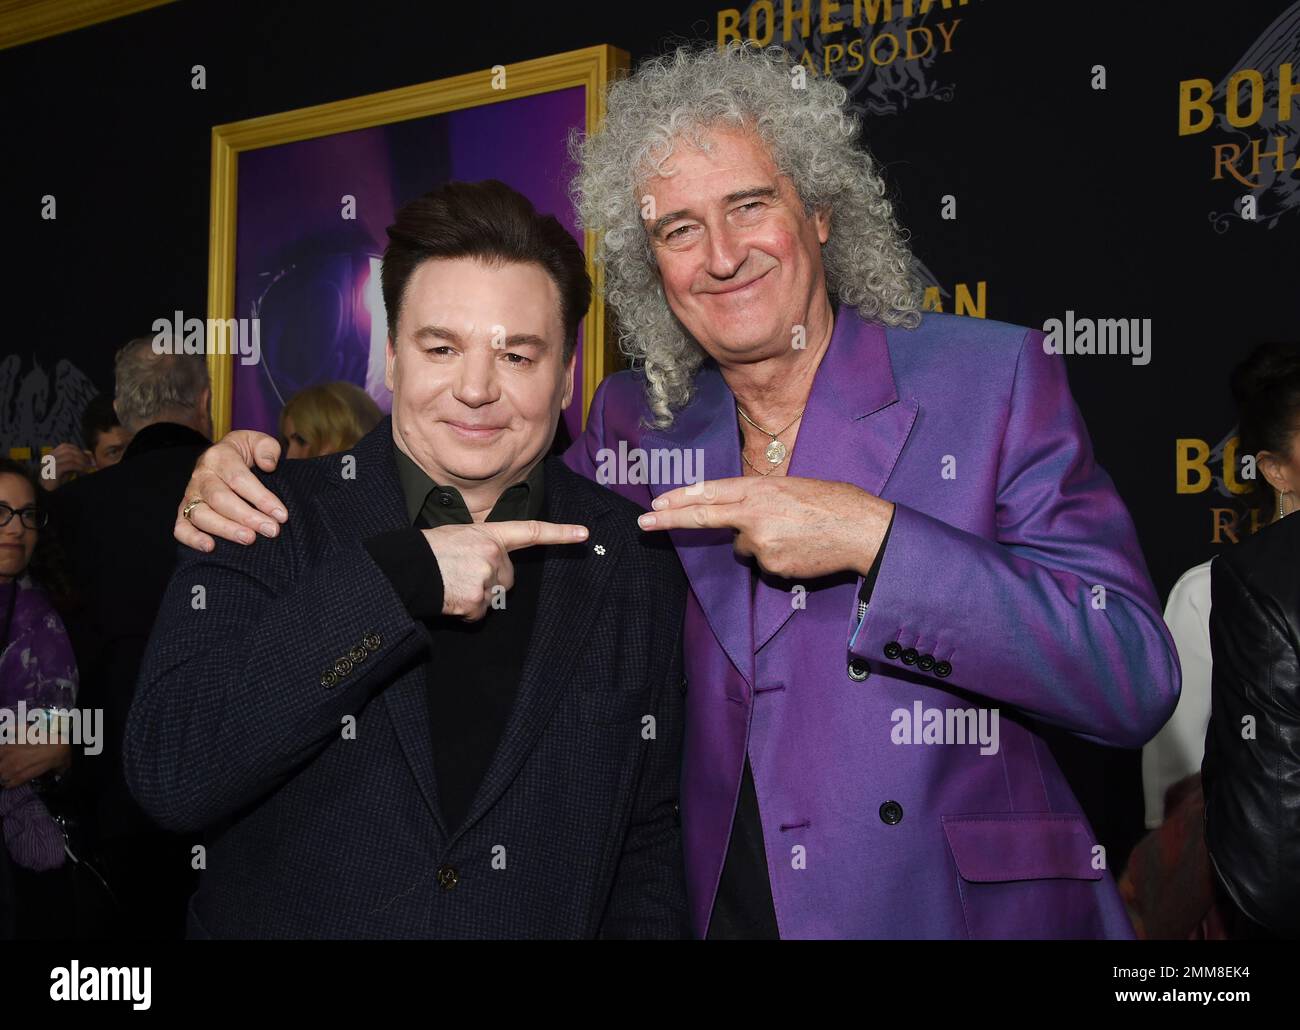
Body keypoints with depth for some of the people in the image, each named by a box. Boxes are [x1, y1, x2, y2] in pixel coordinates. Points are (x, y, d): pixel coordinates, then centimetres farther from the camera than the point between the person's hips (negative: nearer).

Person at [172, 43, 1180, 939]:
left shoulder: (993, 378, -7)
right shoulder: (635, 428, 3)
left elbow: (1134, 683, -12)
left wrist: (874, 539, -22)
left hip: (967, 912, -2)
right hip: (717, 909, 3)